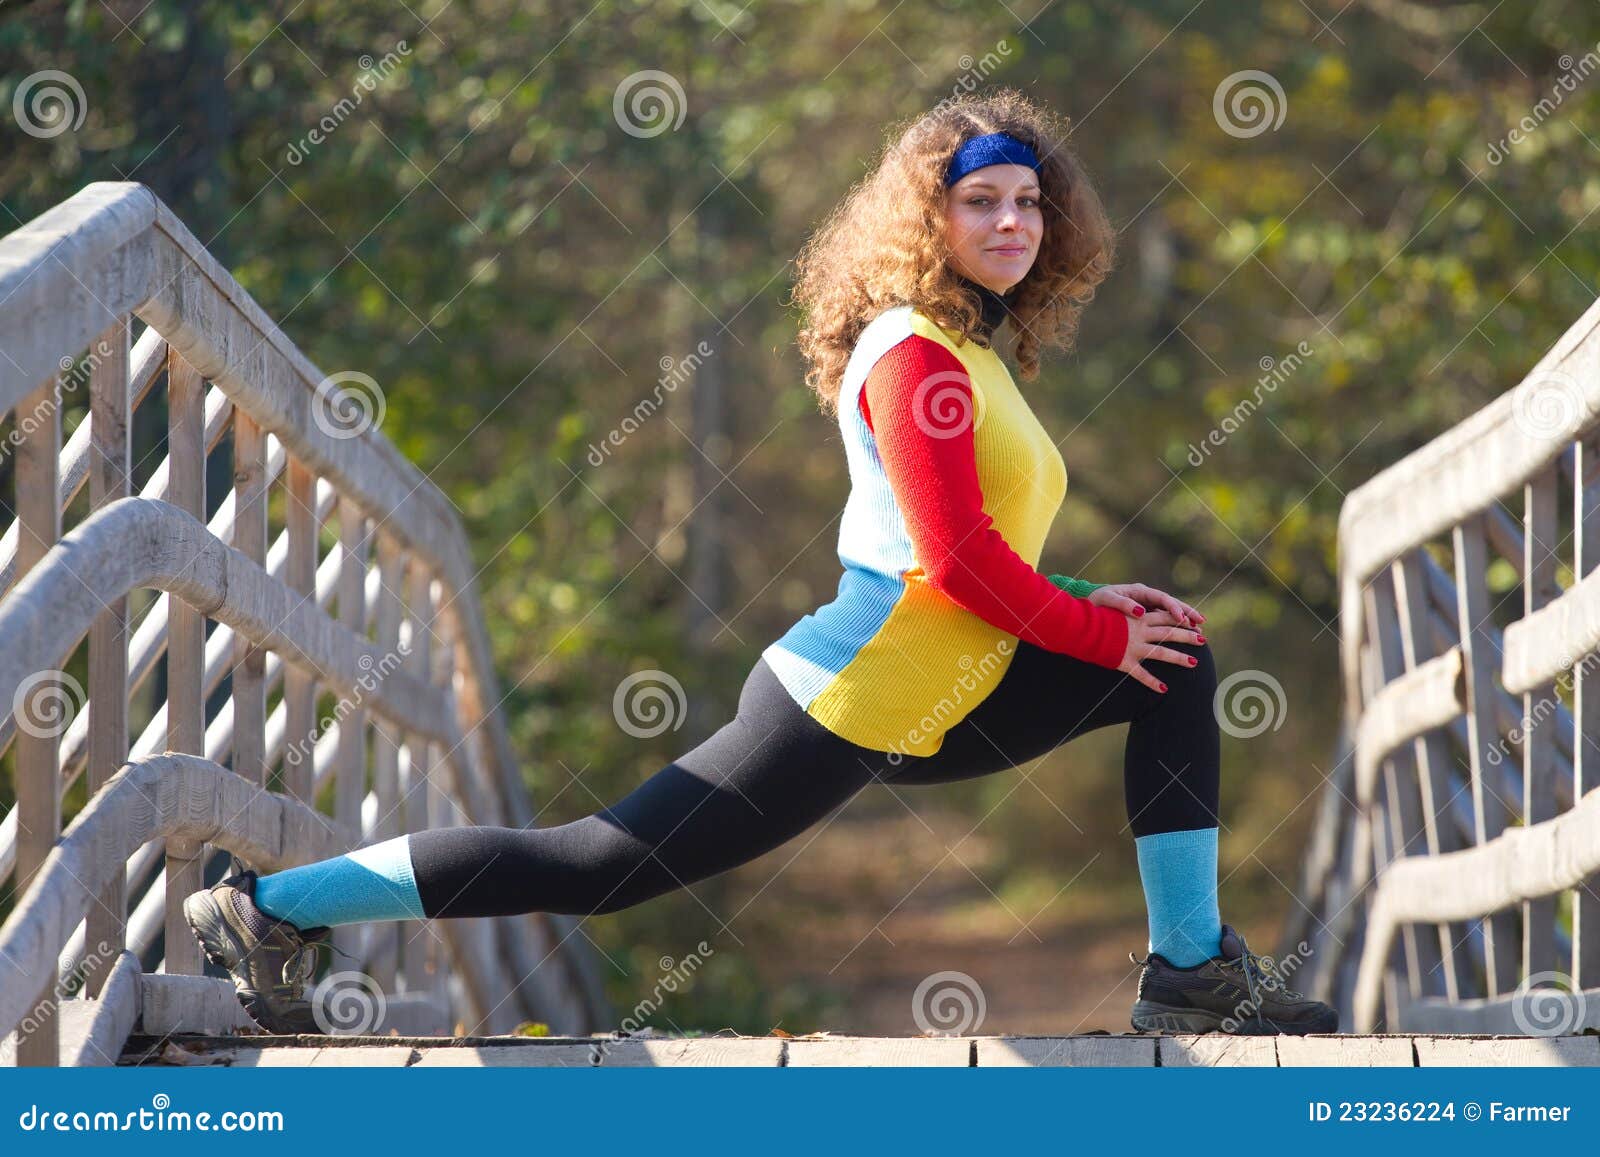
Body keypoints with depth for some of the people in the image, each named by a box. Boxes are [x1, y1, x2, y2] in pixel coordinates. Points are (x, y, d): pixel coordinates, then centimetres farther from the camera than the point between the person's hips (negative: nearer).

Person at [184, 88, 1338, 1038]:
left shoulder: (971, 351, 16)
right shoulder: (919, 354, -15)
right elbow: (957, 560, -21)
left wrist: (1083, 606, 9)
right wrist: (1101, 633, -9)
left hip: (922, 713, 10)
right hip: (854, 704, -10)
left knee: (1178, 667, 9)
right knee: (604, 862, -9)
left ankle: (1194, 971, 8)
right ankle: (279, 908, -1)